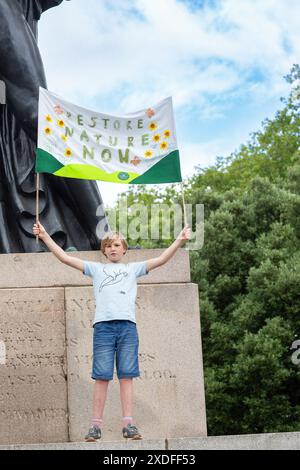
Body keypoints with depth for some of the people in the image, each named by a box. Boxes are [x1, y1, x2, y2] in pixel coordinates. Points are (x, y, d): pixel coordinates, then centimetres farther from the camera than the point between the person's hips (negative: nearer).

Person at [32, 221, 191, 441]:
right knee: (101, 377, -3)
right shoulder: (96, 269, 20)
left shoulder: (133, 268, 21)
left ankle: (128, 423, -2)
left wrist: (180, 240, 1)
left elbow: (161, 259, 12)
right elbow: (65, 258, 16)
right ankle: (96, 425, -2)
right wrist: (45, 237, 10)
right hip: (103, 326, 0)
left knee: (127, 376, -2)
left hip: (128, 326, 0)